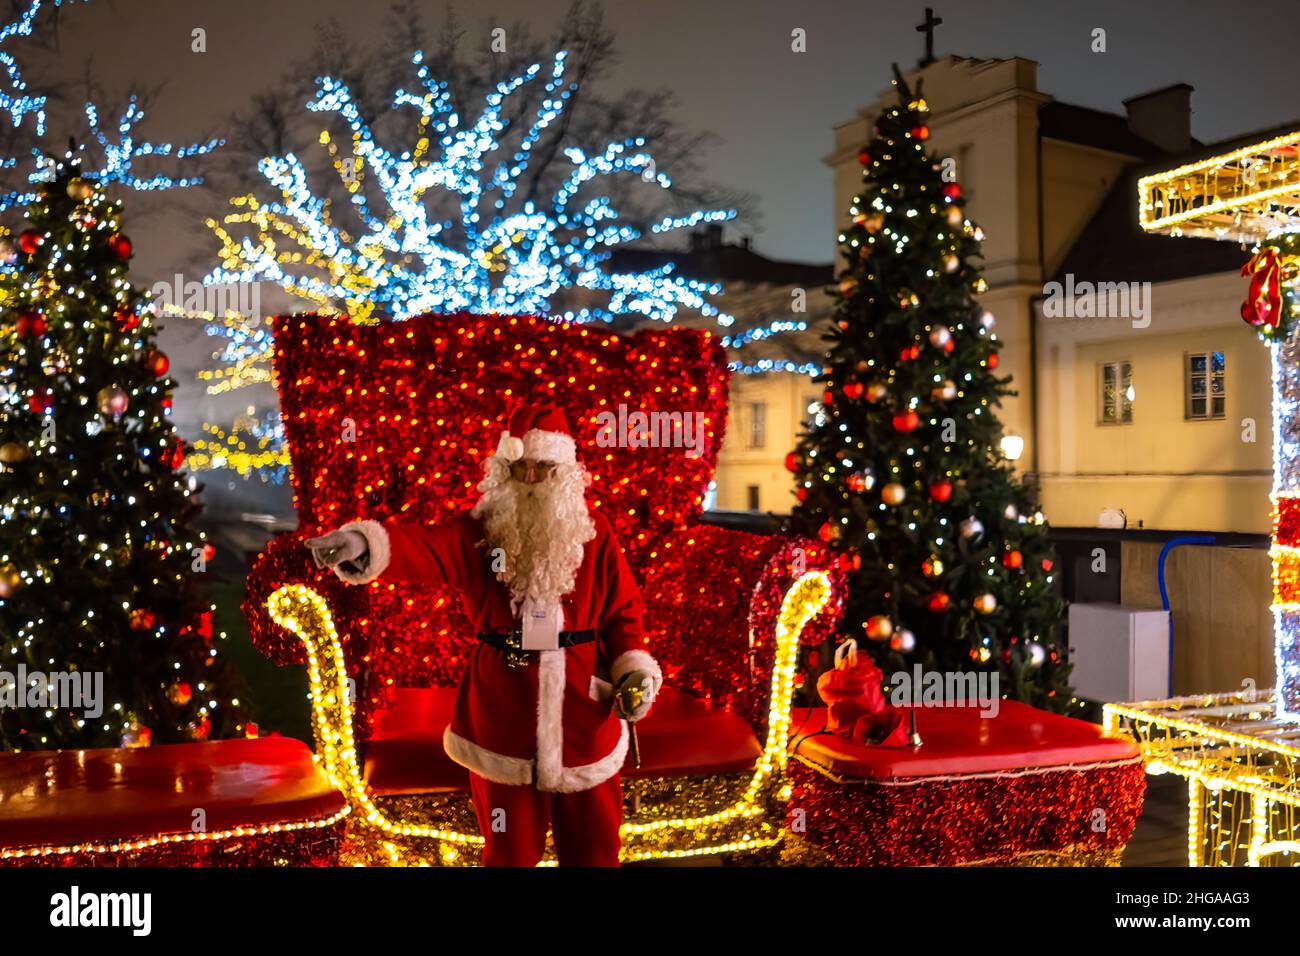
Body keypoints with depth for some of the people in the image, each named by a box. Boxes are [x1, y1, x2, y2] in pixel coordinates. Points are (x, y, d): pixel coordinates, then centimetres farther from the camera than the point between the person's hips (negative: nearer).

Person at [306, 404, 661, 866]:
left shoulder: (594, 530, -2)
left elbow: (622, 608, 3)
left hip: (583, 712, 1)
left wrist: (636, 671, -11)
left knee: (593, 844, 15)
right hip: (503, 712, -1)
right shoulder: (478, 531, -6)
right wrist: (364, 544, -46)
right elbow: (426, 547, -26)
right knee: (509, 848, 17)